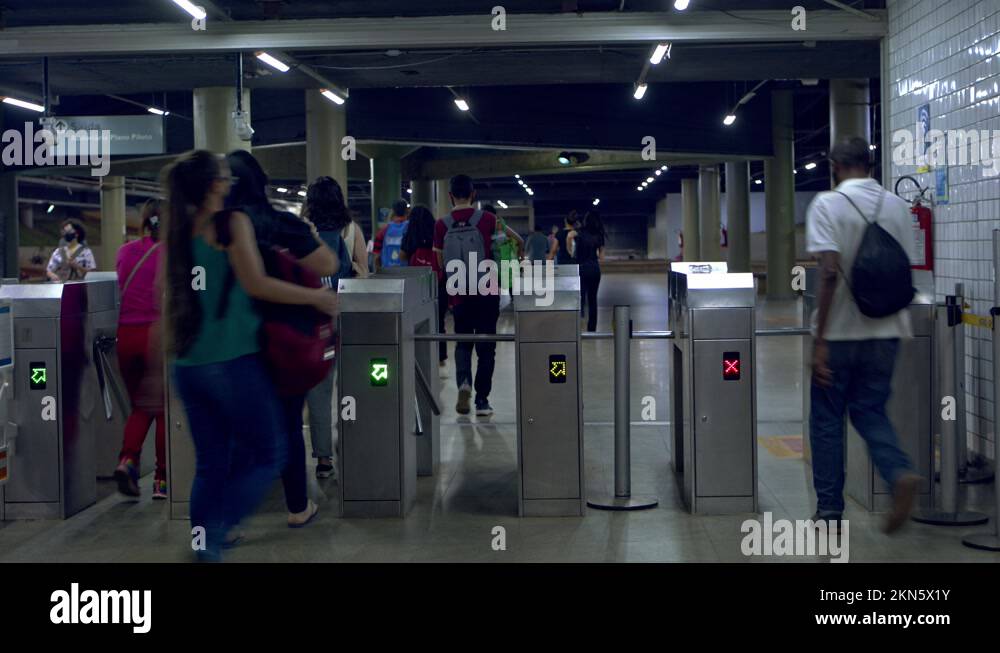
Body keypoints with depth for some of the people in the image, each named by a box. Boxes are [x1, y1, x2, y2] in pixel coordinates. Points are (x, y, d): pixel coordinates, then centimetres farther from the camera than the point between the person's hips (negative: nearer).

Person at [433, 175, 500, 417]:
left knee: (462, 342, 17)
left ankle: (463, 380, -8)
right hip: (487, 292, -1)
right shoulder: (486, 219, -6)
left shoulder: (442, 225, -3)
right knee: (486, 346, 7)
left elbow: (441, 263, 3)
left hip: (458, 294, 1)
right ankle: (481, 399, 5)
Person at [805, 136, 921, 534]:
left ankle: (830, 510, 15)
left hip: (839, 332, -4)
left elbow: (830, 273, -19)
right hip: (886, 330, 4)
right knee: (870, 411, 17)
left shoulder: (828, 204, -10)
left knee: (827, 420, 9)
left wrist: (819, 340, -16)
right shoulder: (897, 206, 5)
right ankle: (899, 473, -9)